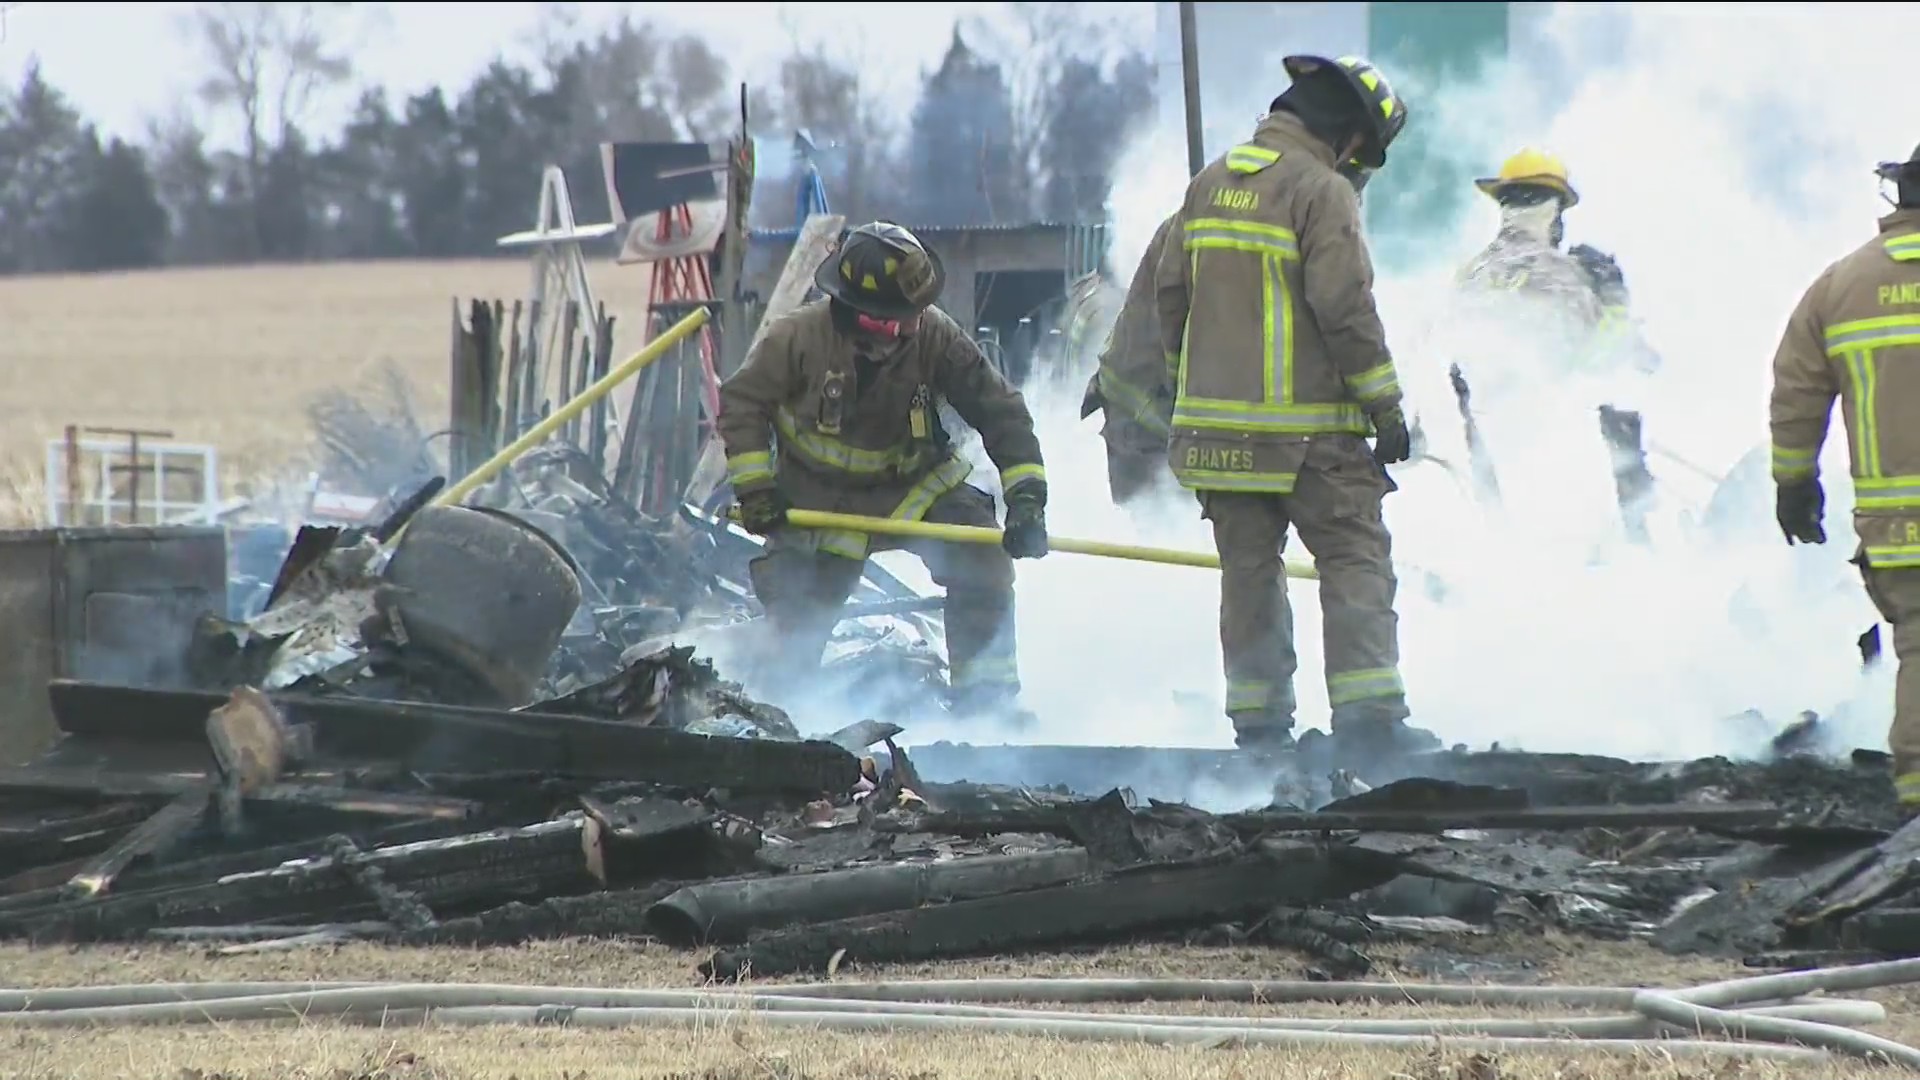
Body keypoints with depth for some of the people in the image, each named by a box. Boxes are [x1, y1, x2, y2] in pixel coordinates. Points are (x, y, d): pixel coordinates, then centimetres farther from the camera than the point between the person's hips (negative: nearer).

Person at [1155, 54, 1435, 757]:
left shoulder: (1209, 185, 12)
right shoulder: (1321, 192, -11)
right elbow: (1345, 309, -15)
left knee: (1248, 567, 10)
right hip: (1308, 429, -7)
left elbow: (1171, 293, 16)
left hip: (1217, 426, 7)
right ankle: (1367, 713, -11)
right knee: (1355, 560, -3)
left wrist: (1188, 389, 25)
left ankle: (1257, 719, 9)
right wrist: (1386, 408, -9)